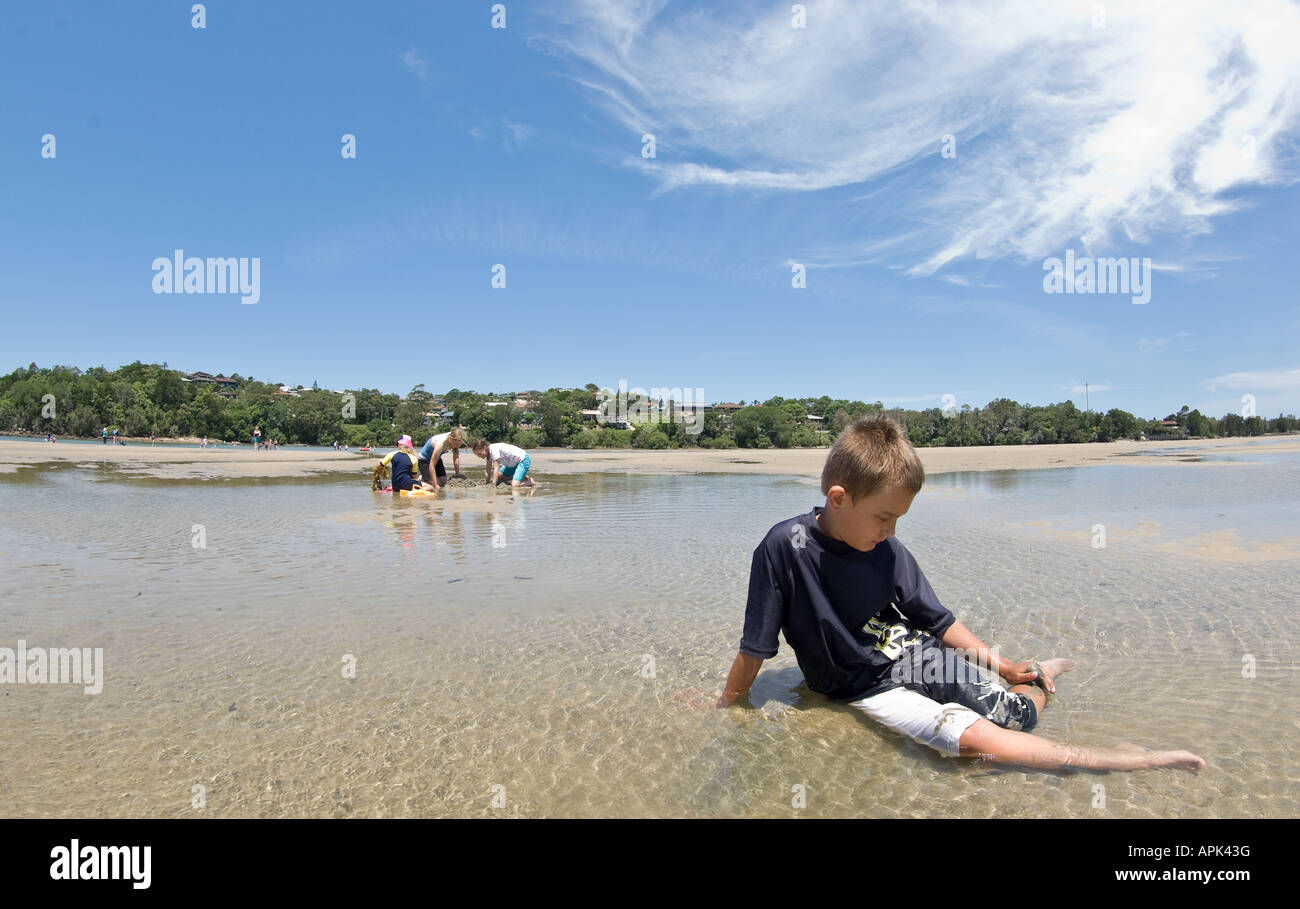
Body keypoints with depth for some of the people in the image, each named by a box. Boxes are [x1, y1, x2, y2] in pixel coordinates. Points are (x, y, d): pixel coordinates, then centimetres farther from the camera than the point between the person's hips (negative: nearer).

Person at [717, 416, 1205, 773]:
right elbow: (756, 647, -15)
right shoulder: (785, 547, -22)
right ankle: (1111, 761, -11)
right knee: (974, 738, -25)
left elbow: (938, 622, 6)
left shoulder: (889, 553, -8)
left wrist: (1002, 665, 6)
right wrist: (725, 708, -7)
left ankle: (1039, 678, 31)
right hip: (867, 686, -4)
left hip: (916, 657, 4)